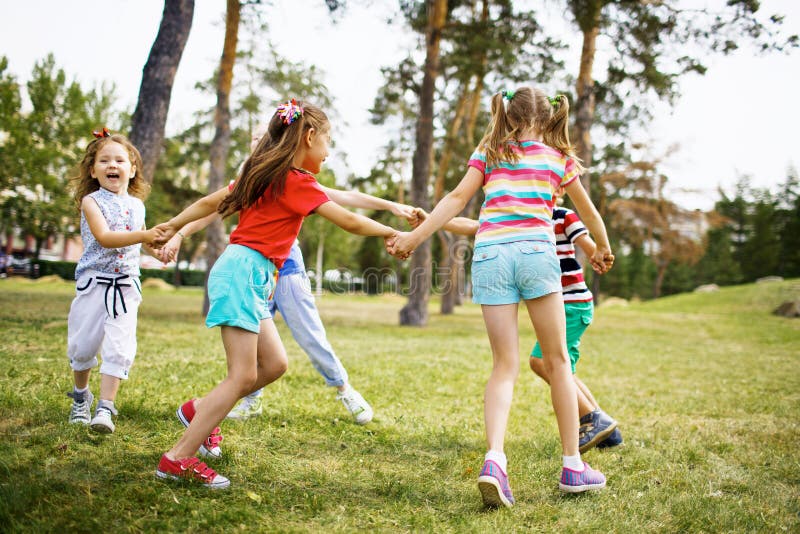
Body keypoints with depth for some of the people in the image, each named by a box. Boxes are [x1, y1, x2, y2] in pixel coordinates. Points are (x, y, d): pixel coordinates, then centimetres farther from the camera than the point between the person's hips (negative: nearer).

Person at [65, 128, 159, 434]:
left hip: (126, 285, 3)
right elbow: (104, 238, -22)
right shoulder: (91, 201, -6)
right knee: (82, 345, 6)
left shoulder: (137, 205, 10)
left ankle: (105, 408, -4)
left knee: (119, 348, -8)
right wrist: (143, 236, -34)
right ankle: (81, 397, 31)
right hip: (94, 282, -3)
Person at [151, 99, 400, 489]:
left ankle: (199, 411, 22)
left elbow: (211, 201, 20)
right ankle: (177, 459, -7)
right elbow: (349, 222, -8)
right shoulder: (296, 182, -9)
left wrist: (173, 226, 28)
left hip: (251, 277, 10)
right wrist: (390, 233, 5)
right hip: (243, 271, -10)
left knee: (274, 363, 10)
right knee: (243, 376, -9)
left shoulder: (264, 174, 16)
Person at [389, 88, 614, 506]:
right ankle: (573, 466, 12)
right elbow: (587, 211, 29)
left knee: (505, 365, 4)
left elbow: (457, 198, 7)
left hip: (489, 253, 1)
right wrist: (603, 250, 46)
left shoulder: (488, 152, 18)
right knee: (557, 361, 10)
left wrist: (414, 237, 9)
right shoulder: (558, 158, 18)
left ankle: (494, 459, -17)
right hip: (535, 251, -1)